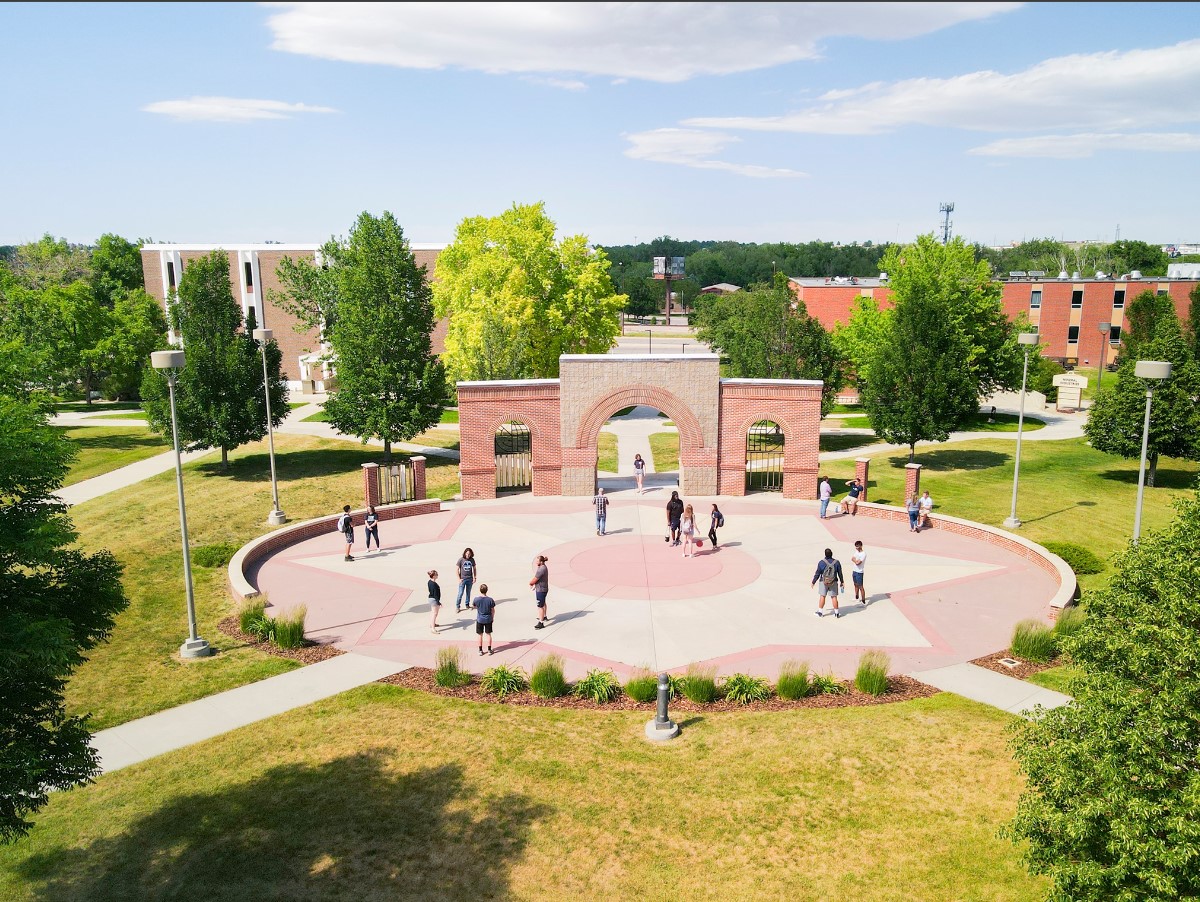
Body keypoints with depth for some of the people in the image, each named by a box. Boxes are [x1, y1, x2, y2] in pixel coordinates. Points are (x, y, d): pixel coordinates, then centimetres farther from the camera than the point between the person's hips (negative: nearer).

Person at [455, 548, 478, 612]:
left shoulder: (472, 560, 1)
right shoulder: (461, 560, -9)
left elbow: (474, 568, 11)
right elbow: (457, 569, -5)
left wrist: (475, 577, 6)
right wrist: (459, 579, -10)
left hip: (470, 579, 3)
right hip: (462, 579, -3)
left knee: (468, 593, 12)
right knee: (460, 593, -4)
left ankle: (467, 605, 26)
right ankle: (457, 607, 4)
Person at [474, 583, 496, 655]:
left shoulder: (476, 599, -15)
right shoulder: (490, 599, -14)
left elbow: (475, 607, 4)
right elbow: (493, 610, -4)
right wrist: (493, 618, 11)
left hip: (480, 620, 0)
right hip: (488, 619, 1)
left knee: (480, 635, 11)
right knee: (489, 634, 14)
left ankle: (480, 650, 17)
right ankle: (489, 650, 20)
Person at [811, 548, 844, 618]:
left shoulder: (821, 562, -12)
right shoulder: (836, 562, -7)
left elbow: (817, 574, -7)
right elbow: (840, 573, 1)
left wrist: (813, 582, 4)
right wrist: (842, 582, 14)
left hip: (823, 582, -1)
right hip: (833, 582, 1)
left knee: (822, 596, 8)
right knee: (834, 597, 6)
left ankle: (820, 612, 16)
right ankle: (836, 613, 11)